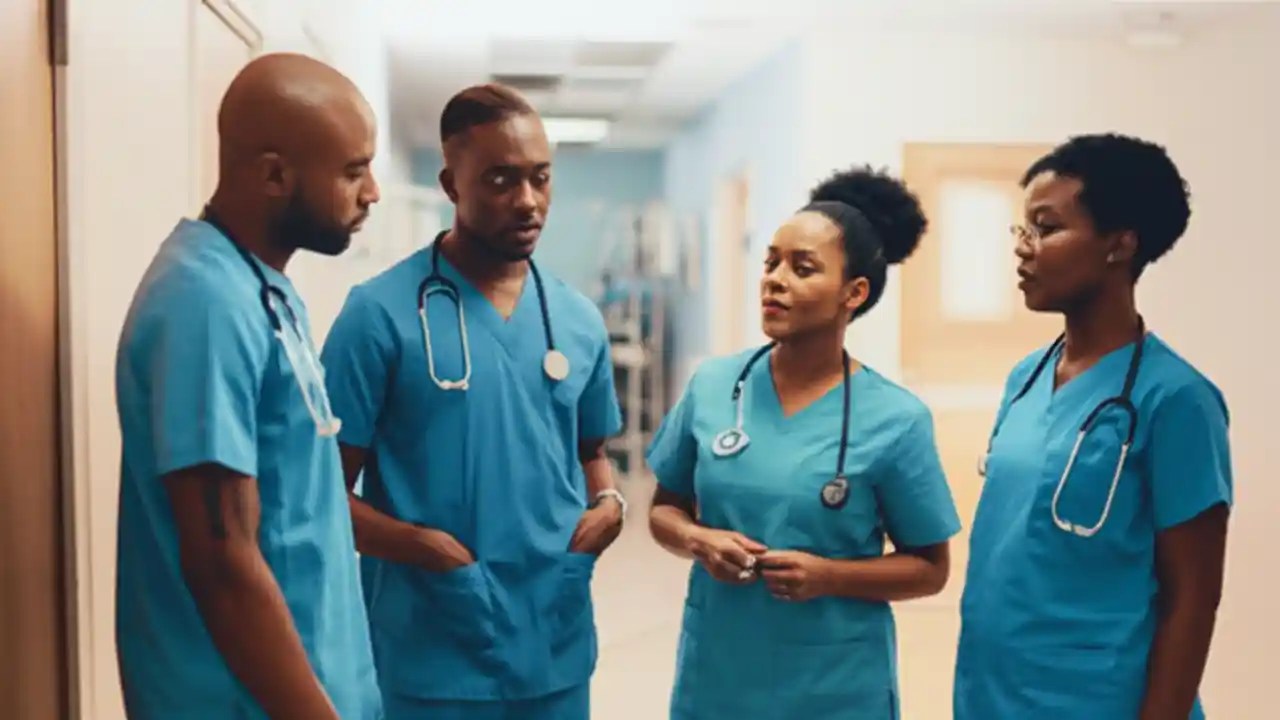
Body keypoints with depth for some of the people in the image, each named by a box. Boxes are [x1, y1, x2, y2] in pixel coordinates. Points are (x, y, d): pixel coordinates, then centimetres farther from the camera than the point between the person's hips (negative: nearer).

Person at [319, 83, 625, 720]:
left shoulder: (580, 319, 6)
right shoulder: (381, 312, -10)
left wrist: (608, 503, -2)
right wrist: (419, 543, -23)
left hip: (557, 649, 5)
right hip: (431, 661, -4)